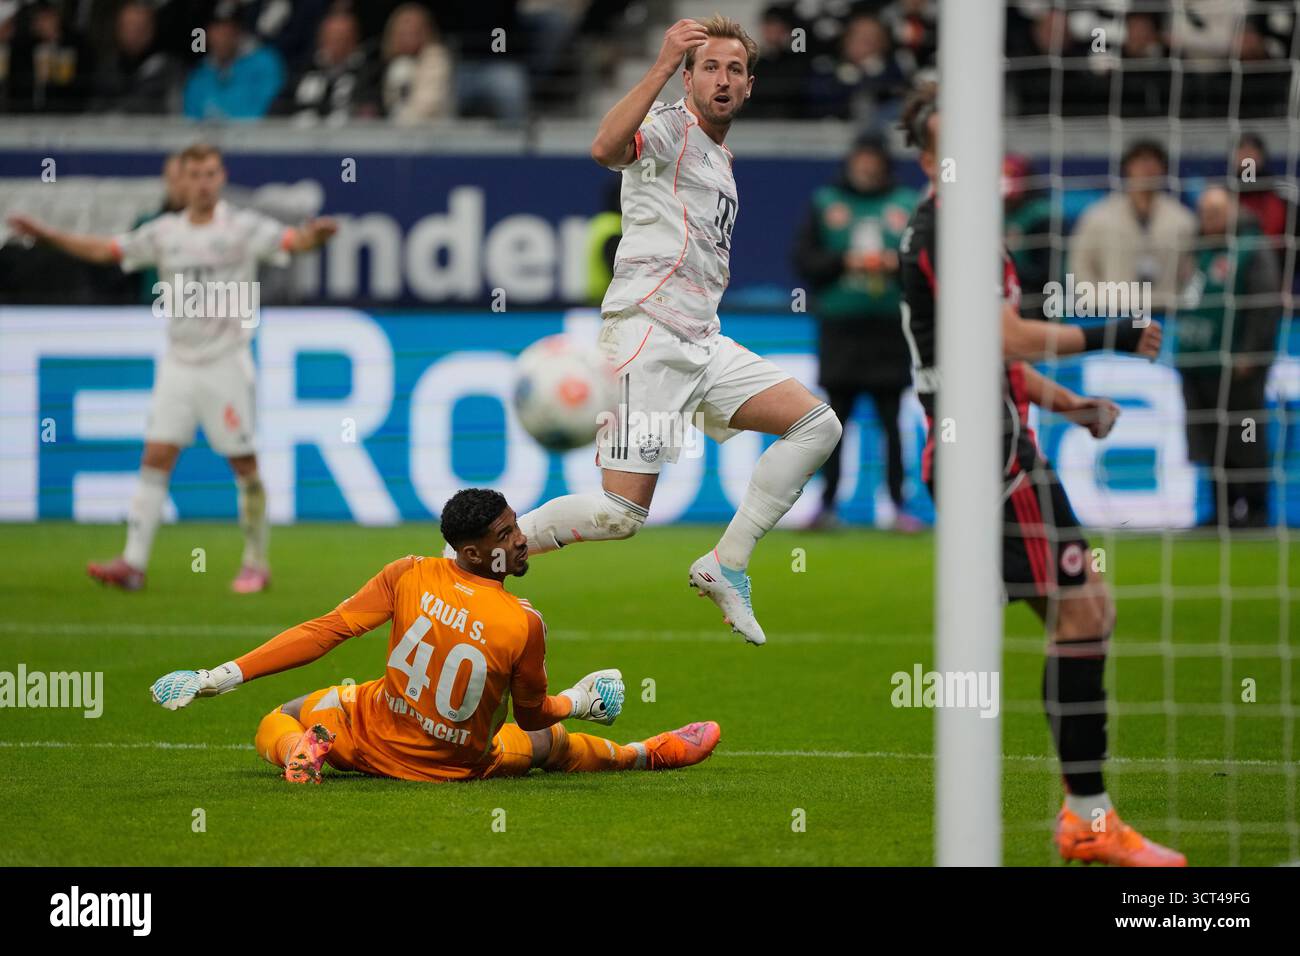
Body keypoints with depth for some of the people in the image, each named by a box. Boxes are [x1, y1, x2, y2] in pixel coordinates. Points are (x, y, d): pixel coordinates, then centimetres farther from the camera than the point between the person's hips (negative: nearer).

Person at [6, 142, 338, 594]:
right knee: (156, 457, -4)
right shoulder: (165, 232, 9)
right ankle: (133, 563, -6)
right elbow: (104, 250, 16)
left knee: (243, 463, -1)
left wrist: (315, 234, -41)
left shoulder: (242, 227, -4)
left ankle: (257, 563, 10)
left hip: (226, 362, -4)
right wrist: (46, 234, 11)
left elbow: (292, 240, -18)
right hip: (178, 365, 4)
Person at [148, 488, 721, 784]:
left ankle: (303, 748, -7)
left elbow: (324, 632, -16)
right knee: (553, 743, 26)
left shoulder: (409, 576, -18)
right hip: (453, 764, -1)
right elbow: (532, 714, -8)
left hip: (368, 736, 1)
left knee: (276, 725, 27)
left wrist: (226, 676, -11)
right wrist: (575, 703, 16)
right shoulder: (524, 624, -24)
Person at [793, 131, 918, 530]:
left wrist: (898, 263, -12)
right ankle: (827, 504, 5)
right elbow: (804, 261, 2)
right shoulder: (824, 203, 8)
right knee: (835, 418, 1)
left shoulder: (907, 205, 7)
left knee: (891, 419, 0)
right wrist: (843, 262, -12)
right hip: (839, 328, 0)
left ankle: (898, 505, 3)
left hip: (889, 330, 0)